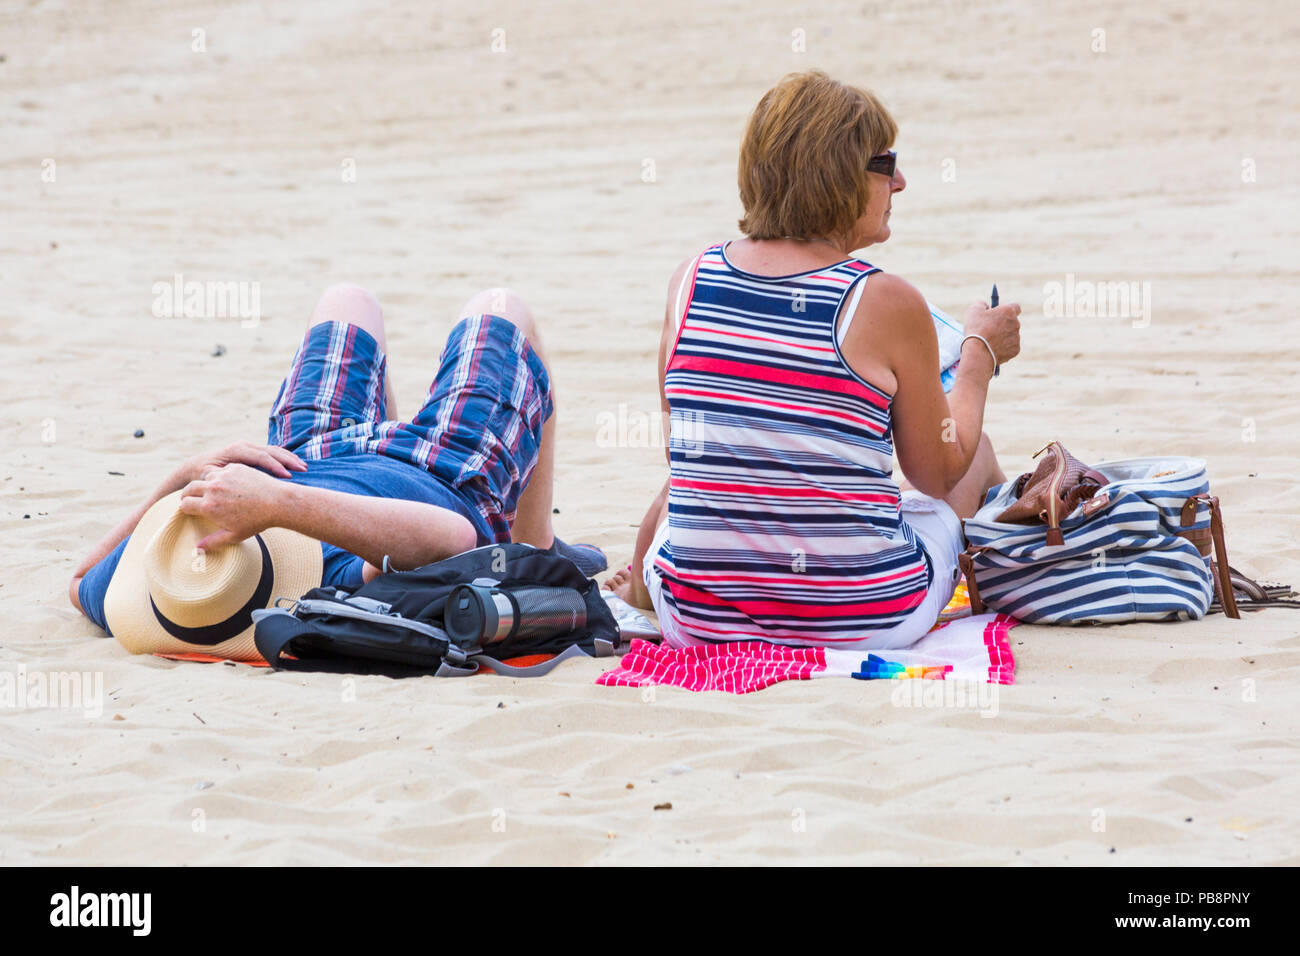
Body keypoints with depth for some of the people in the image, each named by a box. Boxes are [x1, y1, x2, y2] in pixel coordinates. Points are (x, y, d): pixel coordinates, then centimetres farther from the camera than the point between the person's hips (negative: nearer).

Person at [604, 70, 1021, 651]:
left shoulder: (690, 280, -3)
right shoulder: (888, 304, -14)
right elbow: (938, 474, 0)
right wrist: (980, 355, 14)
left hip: (701, 618, 2)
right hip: (868, 619, -2)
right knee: (978, 449, 28)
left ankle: (644, 587, 60)